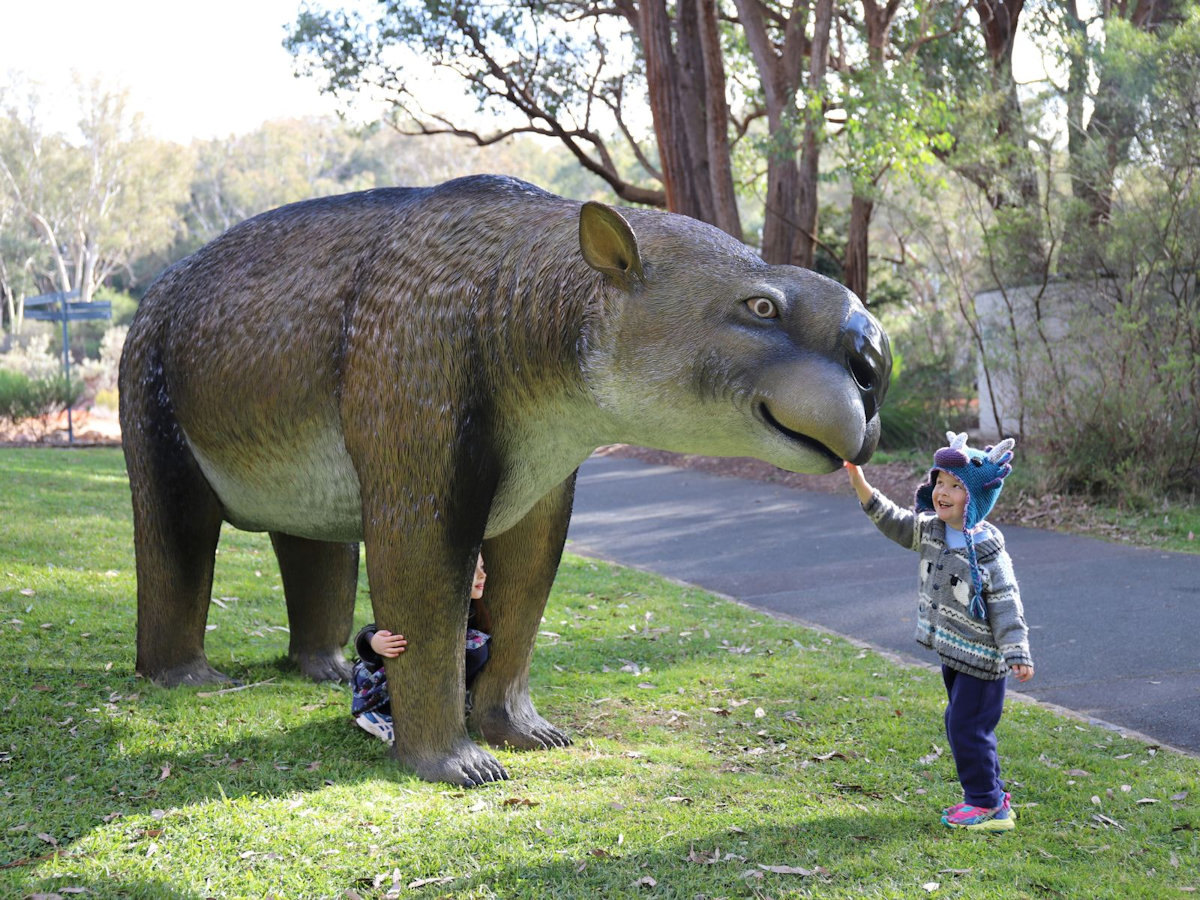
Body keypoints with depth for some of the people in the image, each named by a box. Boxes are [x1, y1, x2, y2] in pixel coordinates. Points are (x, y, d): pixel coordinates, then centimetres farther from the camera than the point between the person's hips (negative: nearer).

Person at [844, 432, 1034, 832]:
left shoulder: (987, 552, -19)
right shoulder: (930, 531, 2)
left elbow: (1006, 606, -18)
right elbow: (893, 520, 2)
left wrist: (1018, 654, -22)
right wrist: (860, 483, -9)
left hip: (981, 658, -8)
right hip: (952, 652, 8)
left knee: (967, 727, -6)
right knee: (962, 725, 16)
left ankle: (987, 805, 6)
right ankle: (989, 796, 28)